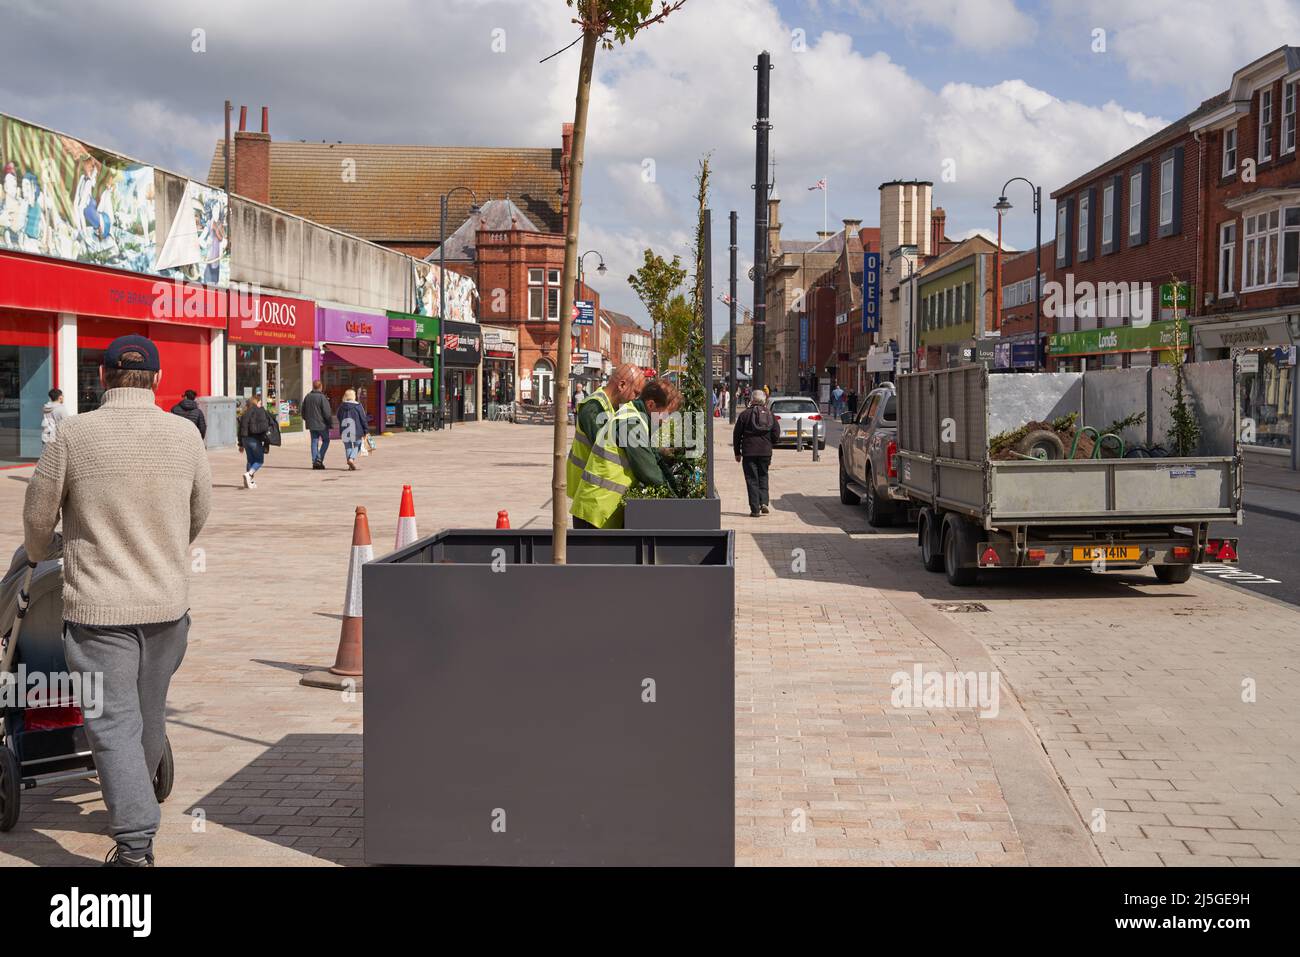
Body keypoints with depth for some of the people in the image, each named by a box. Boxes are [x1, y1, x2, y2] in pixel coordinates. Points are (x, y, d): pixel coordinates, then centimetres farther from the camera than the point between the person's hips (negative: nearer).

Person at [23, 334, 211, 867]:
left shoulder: (74, 435, -10)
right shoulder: (185, 435, -2)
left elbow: (38, 516, 1)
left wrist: (38, 559, 24)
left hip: (98, 605, -3)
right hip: (168, 602, 3)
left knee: (113, 723, 0)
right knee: (150, 717, 20)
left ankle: (135, 845, -4)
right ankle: (136, 804, 40)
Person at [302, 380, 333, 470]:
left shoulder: (307, 397, 7)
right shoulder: (322, 397, -14)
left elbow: (303, 411, 15)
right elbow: (327, 412, -16)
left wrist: (307, 420, 26)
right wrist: (330, 421, -4)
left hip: (311, 424, 6)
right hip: (322, 424, -6)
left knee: (314, 442, 10)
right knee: (325, 441, 8)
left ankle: (314, 462, 7)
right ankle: (319, 459, -4)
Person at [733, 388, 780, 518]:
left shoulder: (745, 414, -3)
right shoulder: (770, 414, 4)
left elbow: (737, 434, 0)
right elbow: (776, 433, 4)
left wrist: (737, 452, 9)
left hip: (749, 452, -2)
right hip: (766, 452, 3)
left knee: (752, 479, 1)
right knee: (763, 477, 17)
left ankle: (755, 509, -2)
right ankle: (764, 502, 1)